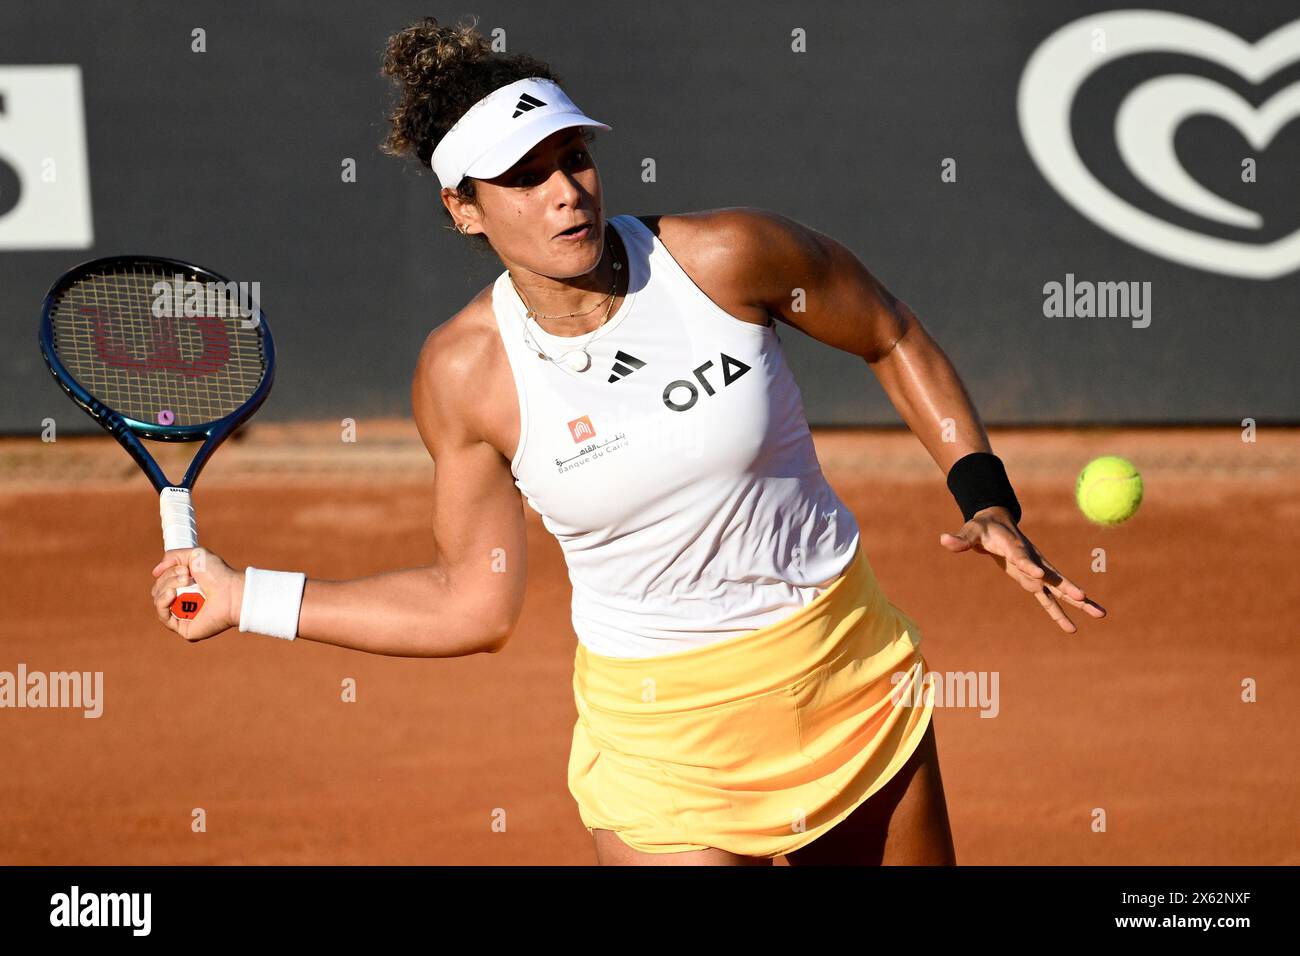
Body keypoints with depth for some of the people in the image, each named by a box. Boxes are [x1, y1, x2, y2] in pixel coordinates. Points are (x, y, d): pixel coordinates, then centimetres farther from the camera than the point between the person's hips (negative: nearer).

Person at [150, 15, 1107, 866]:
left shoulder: (726, 256, -15)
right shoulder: (465, 374, -12)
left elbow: (895, 339, 3)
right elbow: (476, 602, 0)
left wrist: (987, 499, -5)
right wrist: (240, 596, -1)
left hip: (856, 681, 1)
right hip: (664, 735, -1)